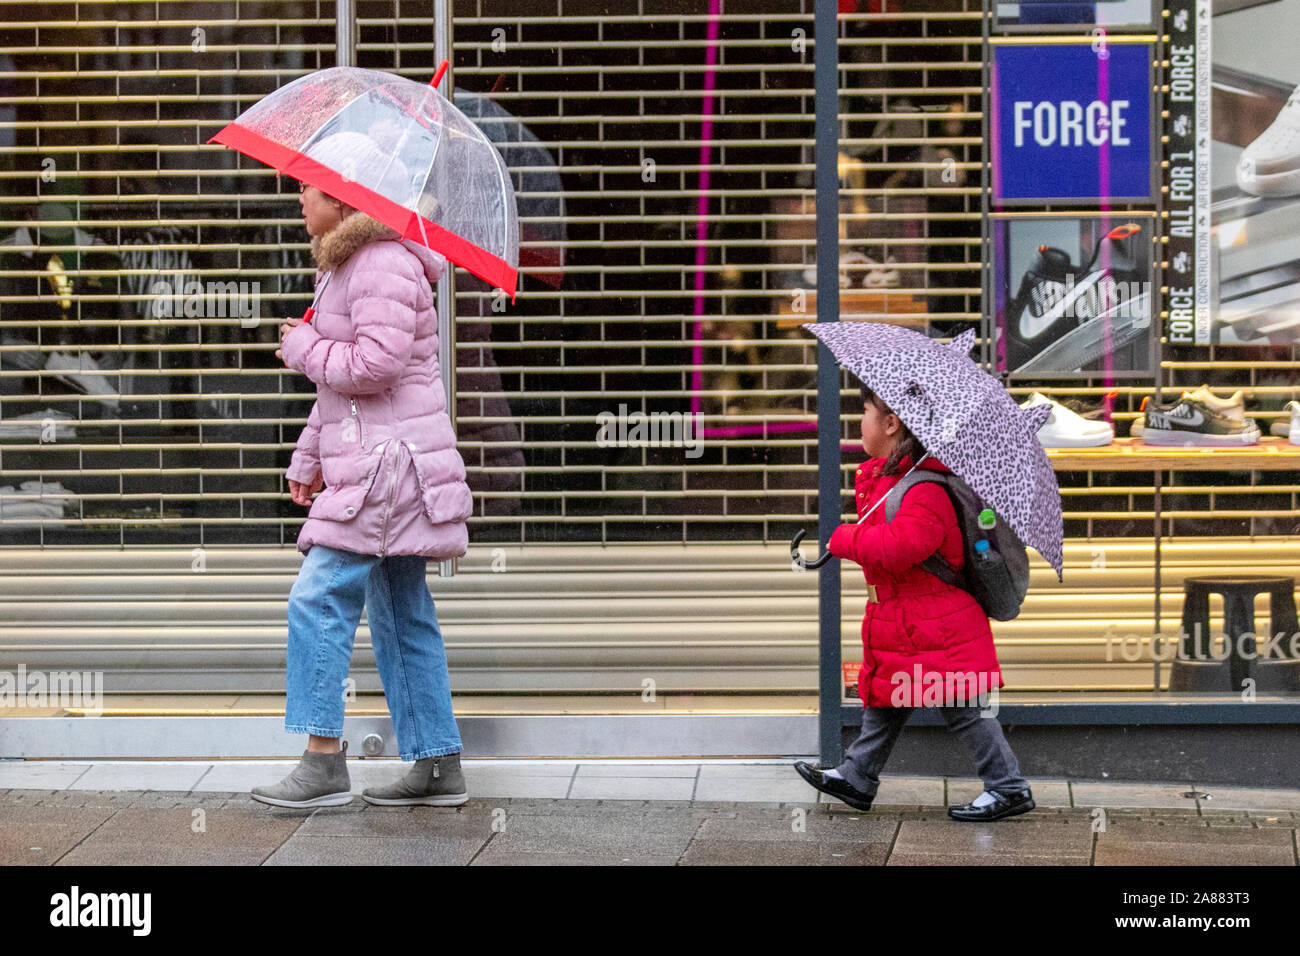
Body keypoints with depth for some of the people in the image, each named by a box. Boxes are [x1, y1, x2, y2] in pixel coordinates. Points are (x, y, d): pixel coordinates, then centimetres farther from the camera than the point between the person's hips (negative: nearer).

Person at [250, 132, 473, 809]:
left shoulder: (384, 266, -13)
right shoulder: (346, 267, 19)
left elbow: (373, 366, -24)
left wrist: (303, 348, -8)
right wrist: (309, 456, 23)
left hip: (388, 460, -10)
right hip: (367, 460, 10)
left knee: (320, 601, -12)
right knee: (402, 615, 10)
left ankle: (325, 764, -12)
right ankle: (439, 766, 13)